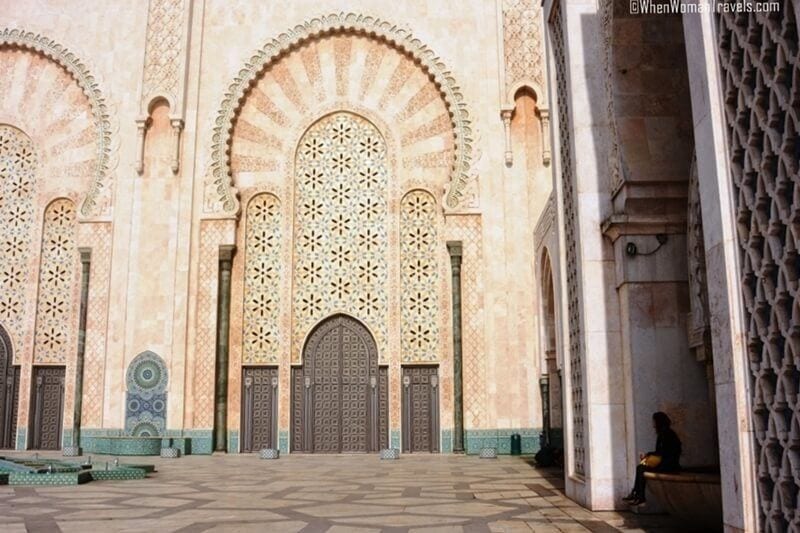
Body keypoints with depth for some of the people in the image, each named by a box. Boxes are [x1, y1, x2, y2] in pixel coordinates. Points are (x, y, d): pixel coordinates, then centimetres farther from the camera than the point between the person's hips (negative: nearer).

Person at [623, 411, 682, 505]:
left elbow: (663, 453, -19)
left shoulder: (668, 435, -14)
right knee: (640, 467, -4)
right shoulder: (662, 434, 15)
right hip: (664, 463, 9)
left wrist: (648, 455, -14)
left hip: (670, 465, -9)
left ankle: (640, 497, -13)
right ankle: (635, 493, -8)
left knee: (642, 469, -18)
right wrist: (647, 455, 3)